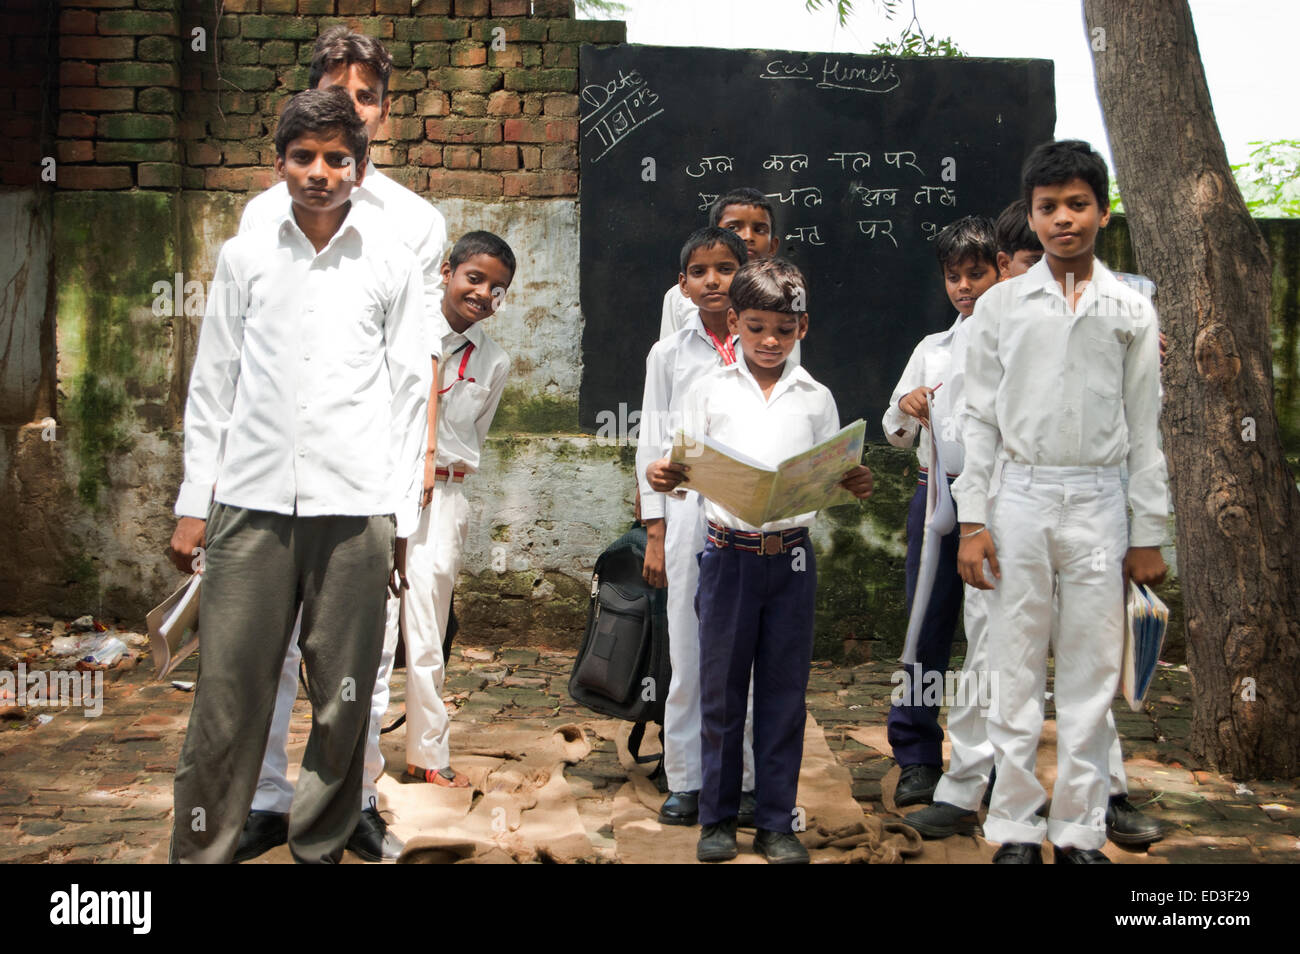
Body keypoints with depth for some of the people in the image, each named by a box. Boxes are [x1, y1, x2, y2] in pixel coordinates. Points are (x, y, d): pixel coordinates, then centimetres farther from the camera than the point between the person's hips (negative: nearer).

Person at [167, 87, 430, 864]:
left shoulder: (391, 265, 7)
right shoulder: (245, 257, 10)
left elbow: (409, 392, 7)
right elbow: (212, 385, 11)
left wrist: (402, 514, 3)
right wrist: (194, 503, 7)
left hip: (355, 508, 0)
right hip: (251, 503, 1)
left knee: (343, 700, 3)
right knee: (228, 697, 0)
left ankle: (321, 845, 19)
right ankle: (202, 849, 12)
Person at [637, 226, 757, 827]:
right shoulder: (668, 354, 9)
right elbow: (651, 445, 9)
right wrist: (654, 535, 4)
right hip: (690, 512, 1)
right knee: (689, 652, 4)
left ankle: (751, 781, 12)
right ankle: (687, 781, 15)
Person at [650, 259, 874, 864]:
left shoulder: (816, 399, 7)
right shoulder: (709, 392, 3)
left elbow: (830, 483, 8)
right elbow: (687, 473, 3)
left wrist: (855, 487, -12)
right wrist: (666, 477, -18)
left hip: (792, 557, 1)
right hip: (729, 555, -1)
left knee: (784, 691, 7)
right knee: (721, 686, 6)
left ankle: (777, 822, 18)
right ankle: (717, 817, 20)